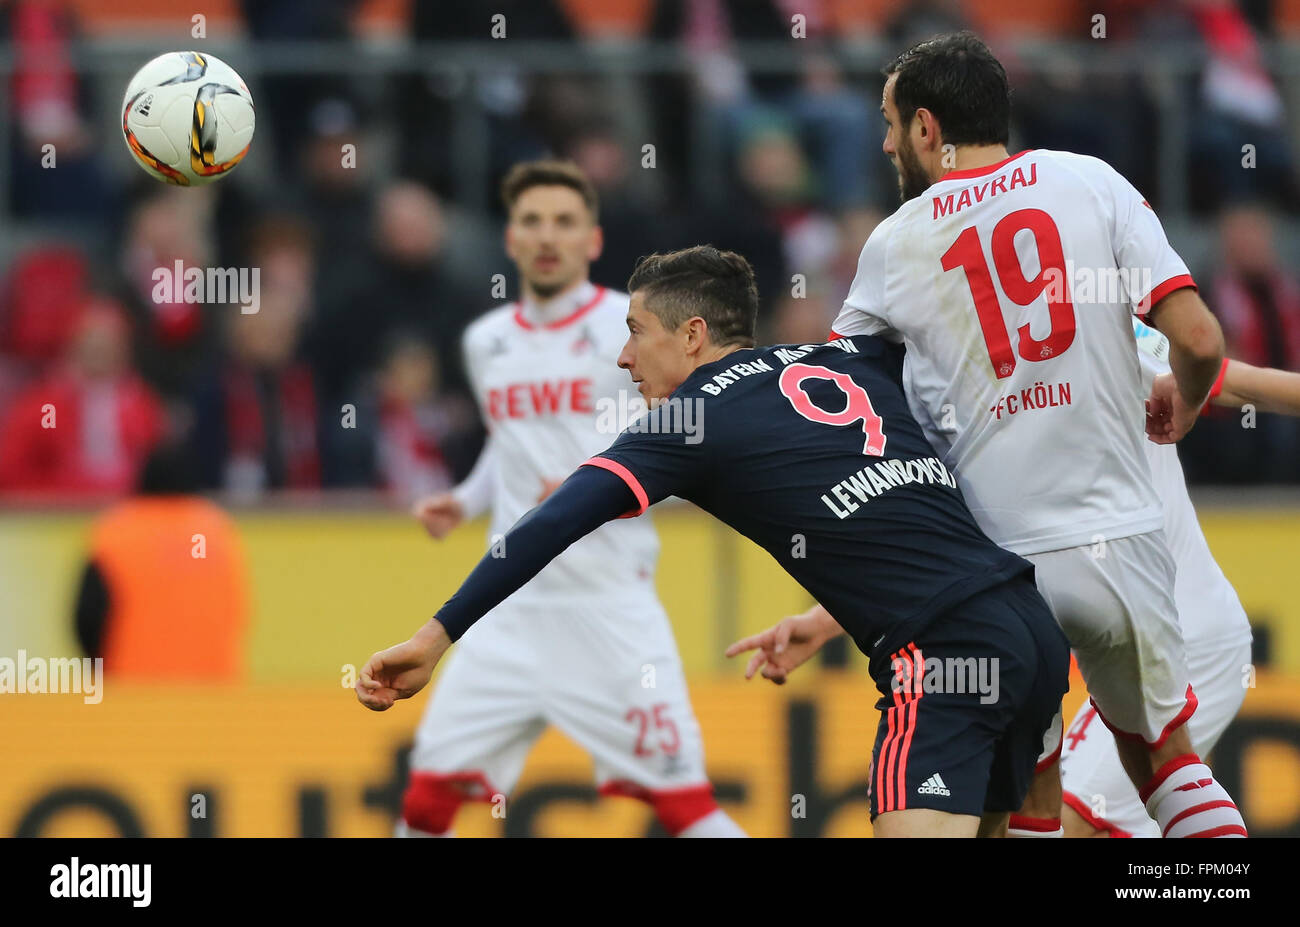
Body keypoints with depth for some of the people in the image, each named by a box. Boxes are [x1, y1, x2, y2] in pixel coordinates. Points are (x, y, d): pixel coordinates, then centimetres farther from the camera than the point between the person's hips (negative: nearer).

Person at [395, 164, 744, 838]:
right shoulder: (487, 342, 13)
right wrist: (465, 502, 13)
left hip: (611, 604, -5)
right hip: (514, 604, 5)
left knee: (680, 795, -10)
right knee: (430, 787, 0)